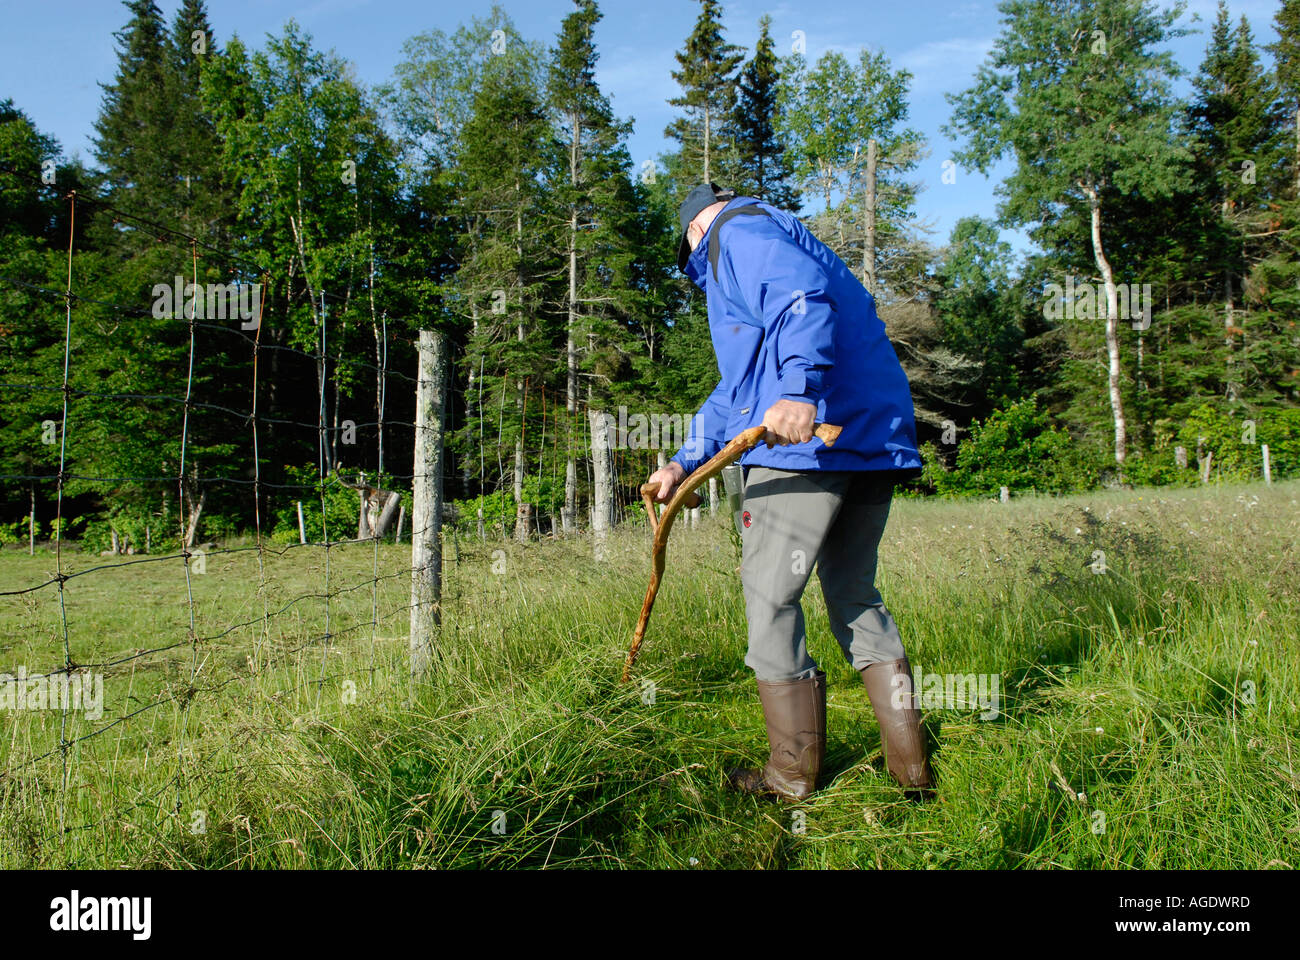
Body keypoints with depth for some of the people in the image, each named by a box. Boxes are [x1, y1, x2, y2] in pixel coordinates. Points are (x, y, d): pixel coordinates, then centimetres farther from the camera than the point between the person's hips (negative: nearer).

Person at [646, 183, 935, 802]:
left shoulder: (740, 230, 5)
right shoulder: (778, 242, 35)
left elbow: (806, 296, -20)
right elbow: (739, 385, 34)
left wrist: (799, 391, -33)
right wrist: (685, 461, 30)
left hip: (804, 441, -10)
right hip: (877, 445, 10)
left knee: (770, 599, 0)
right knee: (856, 598, 16)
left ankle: (792, 776, 10)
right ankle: (911, 766, 20)